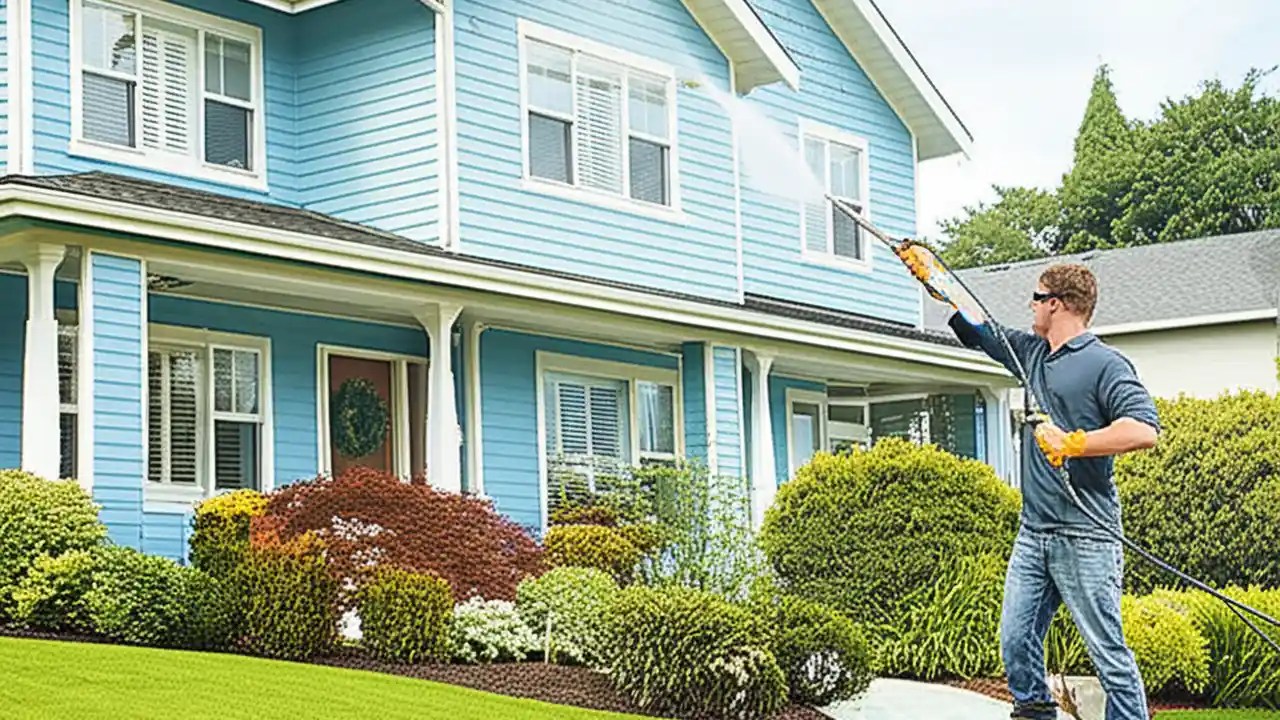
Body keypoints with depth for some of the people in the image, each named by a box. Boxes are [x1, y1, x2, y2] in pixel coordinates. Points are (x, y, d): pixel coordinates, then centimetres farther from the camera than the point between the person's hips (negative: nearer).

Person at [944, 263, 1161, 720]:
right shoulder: (1030, 352, 16)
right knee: (1016, 641, 7)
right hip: (1033, 531, 8)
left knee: (1108, 653, -4)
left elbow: (1145, 431, -18)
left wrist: (1071, 444, -17)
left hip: (1085, 538, -7)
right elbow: (976, 329, 29)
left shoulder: (1105, 364, -6)